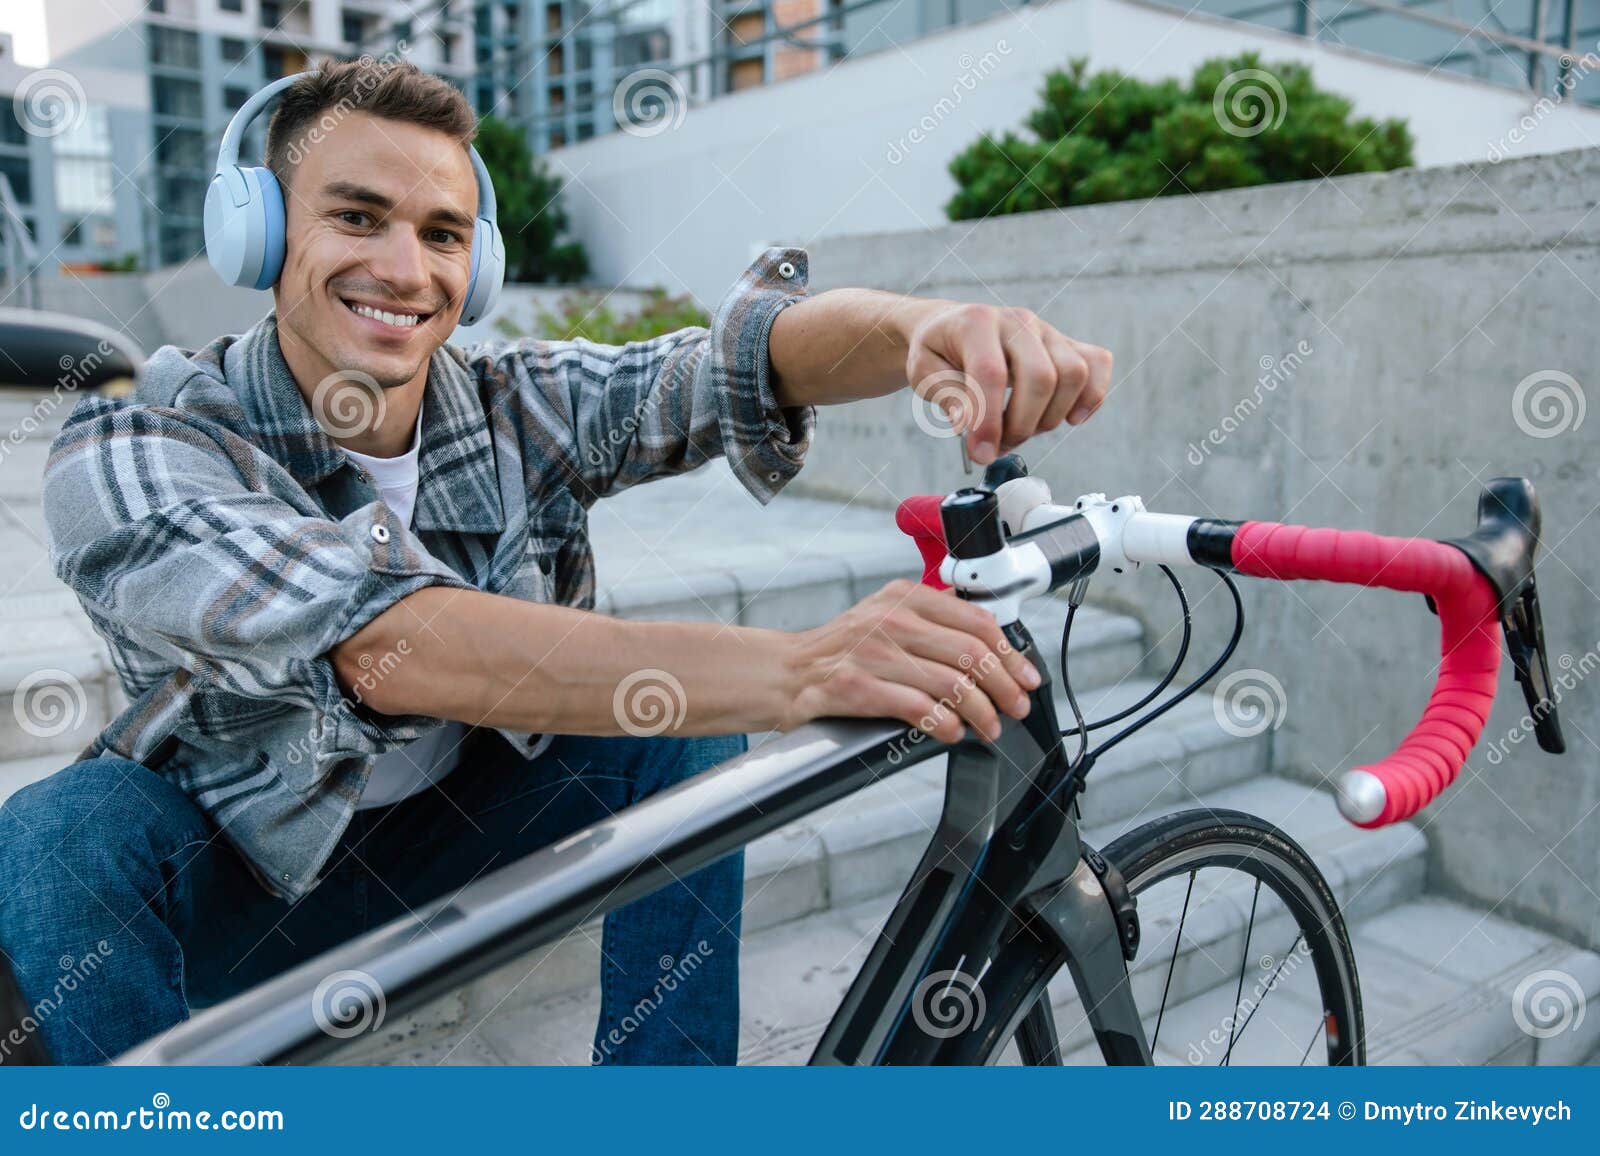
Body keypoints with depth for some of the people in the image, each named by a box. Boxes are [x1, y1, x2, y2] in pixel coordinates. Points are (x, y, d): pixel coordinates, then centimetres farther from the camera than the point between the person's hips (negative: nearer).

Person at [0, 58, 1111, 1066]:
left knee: (680, 722, -19)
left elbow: (746, 356, -28)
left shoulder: (518, 409, -12)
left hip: (460, 839, 3)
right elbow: (383, 643, -42)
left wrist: (926, 325, -51)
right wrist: (790, 669, -54)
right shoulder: (132, 454, -24)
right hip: (243, 895, -2)